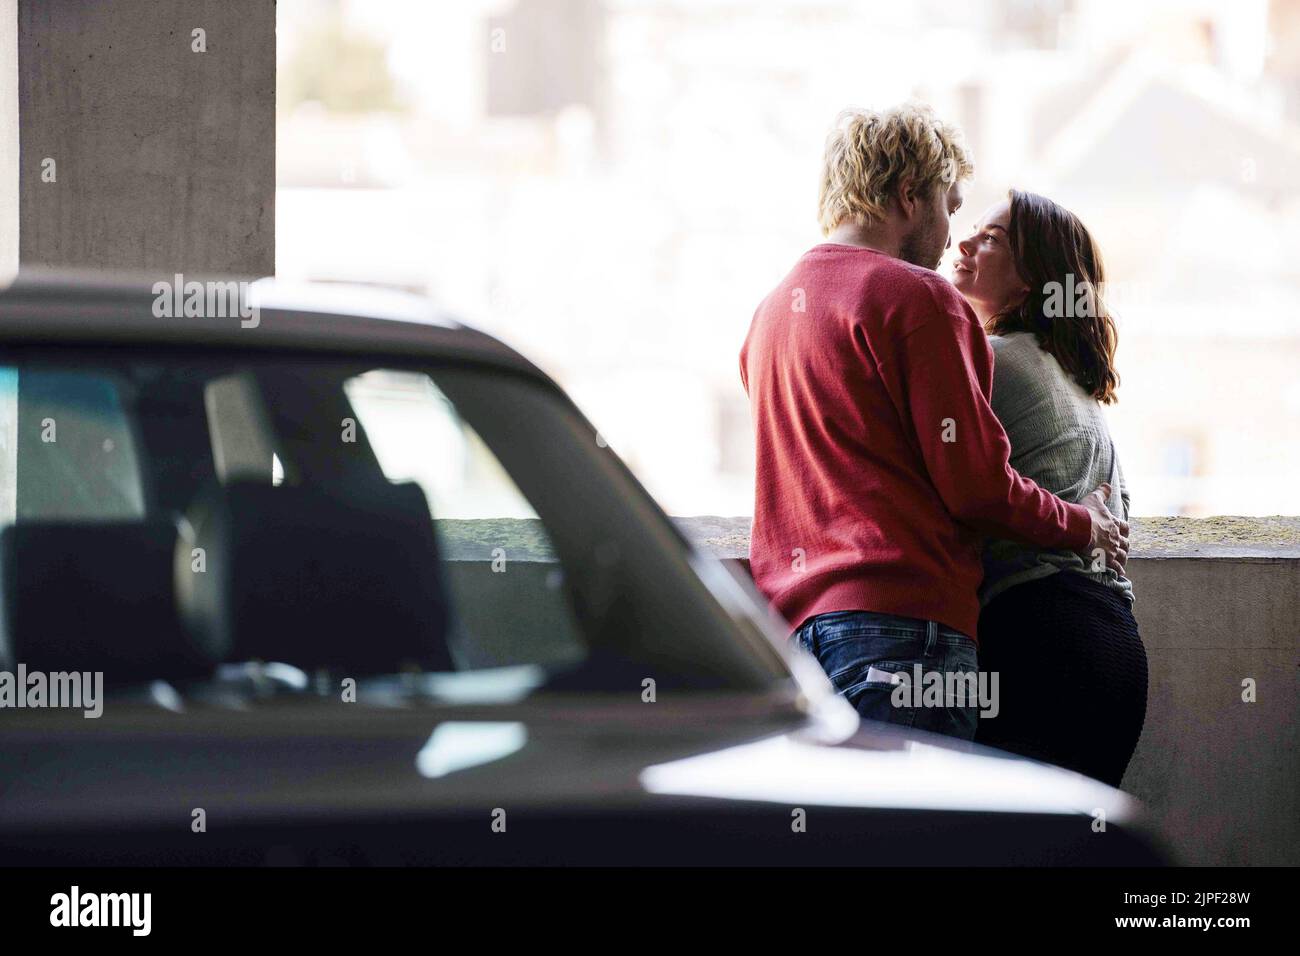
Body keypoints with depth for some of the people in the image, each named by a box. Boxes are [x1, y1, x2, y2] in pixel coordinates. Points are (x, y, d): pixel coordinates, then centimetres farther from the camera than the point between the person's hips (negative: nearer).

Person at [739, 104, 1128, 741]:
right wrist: (1082, 528, 8)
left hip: (790, 615, 8)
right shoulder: (915, 296, -5)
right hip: (901, 616, -8)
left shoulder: (771, 311, 21)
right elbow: (976, 482, -8)